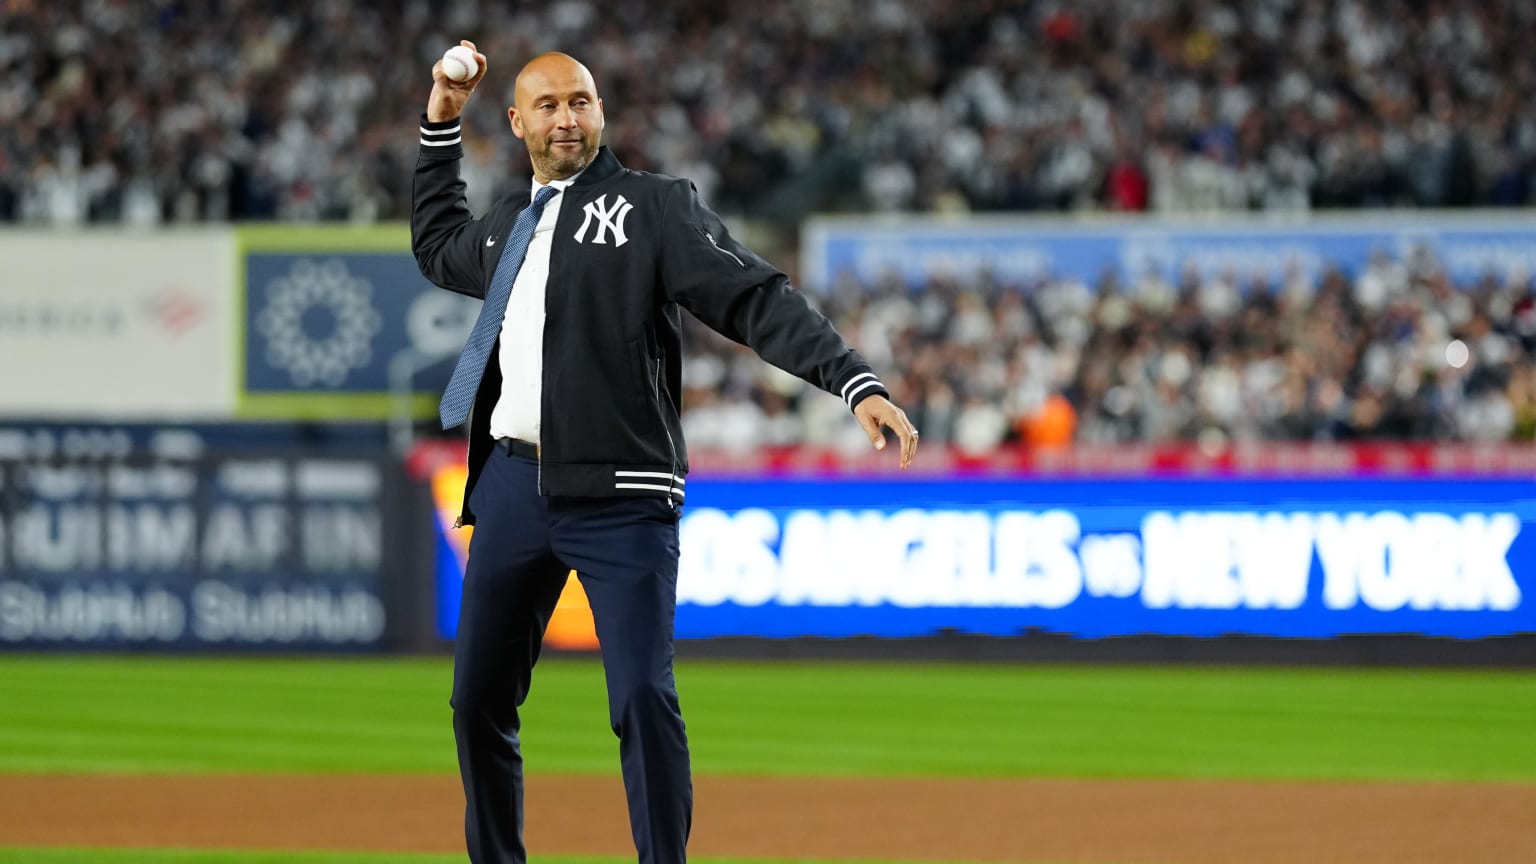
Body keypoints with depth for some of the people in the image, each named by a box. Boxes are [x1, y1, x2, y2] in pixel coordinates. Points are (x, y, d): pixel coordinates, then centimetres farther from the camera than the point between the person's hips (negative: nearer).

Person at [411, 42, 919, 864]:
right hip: (512, 482, 6)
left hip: (620, 496, -6)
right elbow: (436, 248, 41)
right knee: (480, 697, 9)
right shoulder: (506, 225, 18)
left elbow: (755, 298, -9)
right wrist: (440, 128, 32)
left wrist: (855, 382, -22)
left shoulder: (656, 205, 0)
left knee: (643, 698, -13)